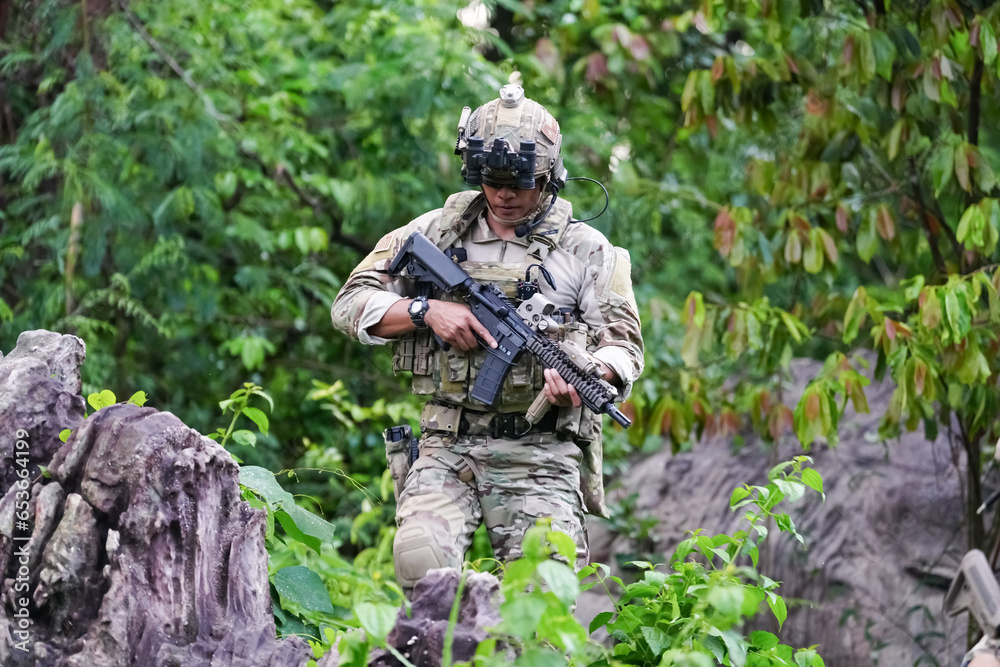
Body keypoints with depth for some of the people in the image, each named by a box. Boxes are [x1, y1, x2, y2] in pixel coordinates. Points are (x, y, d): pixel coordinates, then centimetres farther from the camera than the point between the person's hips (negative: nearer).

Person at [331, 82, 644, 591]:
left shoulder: (586, 250, 9)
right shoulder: (436, 232, 13)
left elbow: (624, 343, 4)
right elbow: (351, 304, 12)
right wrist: (427, 311, -7)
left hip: (541, 453, -1)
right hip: (447, 447, 1)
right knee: (419, 557, -25)